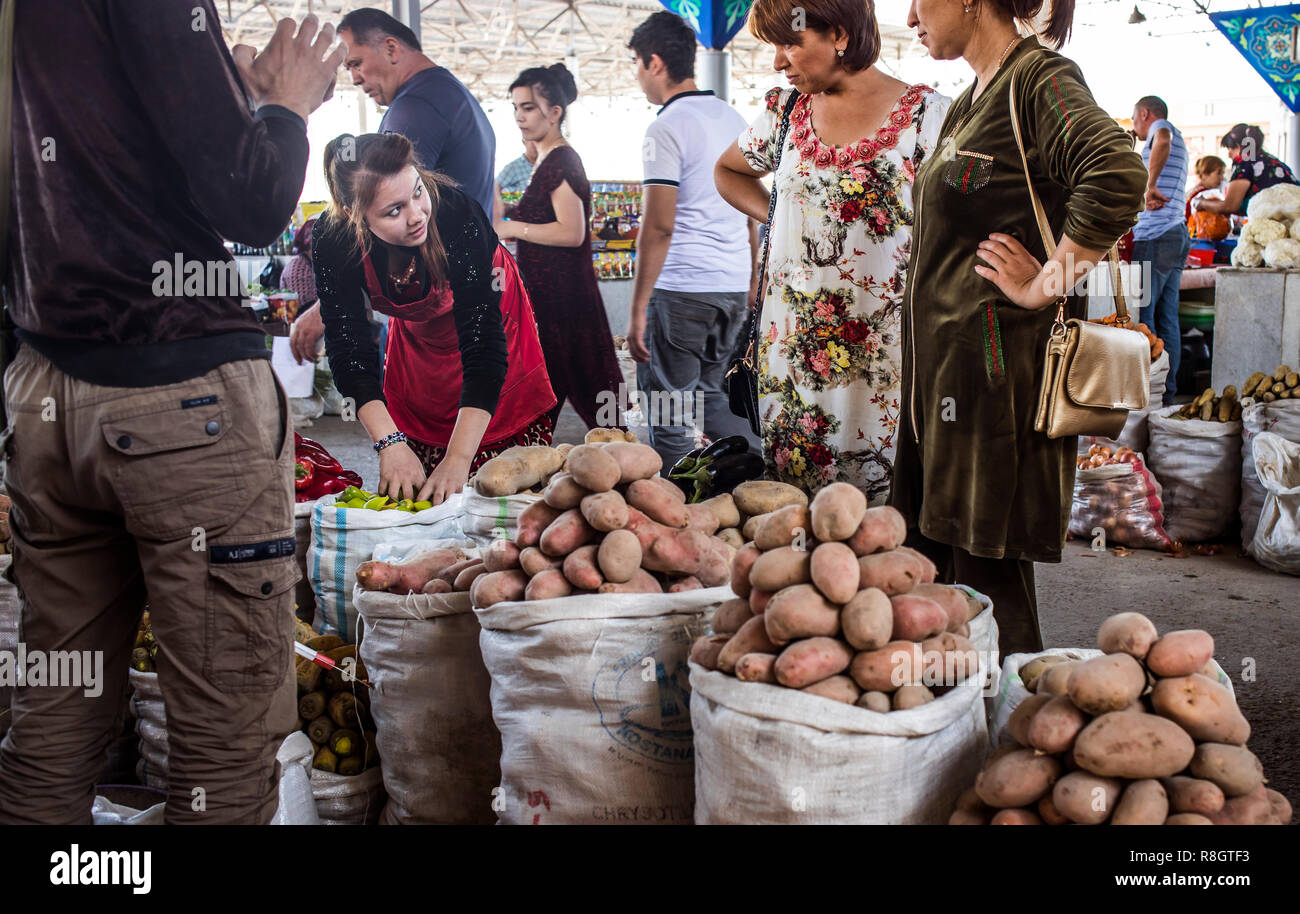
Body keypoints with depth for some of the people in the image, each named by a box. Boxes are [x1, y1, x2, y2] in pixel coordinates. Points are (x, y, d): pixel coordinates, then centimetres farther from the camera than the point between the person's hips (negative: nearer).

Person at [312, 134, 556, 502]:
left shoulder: (457, 214, -38)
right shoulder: (334, 238, -28)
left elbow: (483, 345, -39)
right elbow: (347, 344, -26)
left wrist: (459, 459, -45)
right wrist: (389, 443, -39)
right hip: (415, 333, 3)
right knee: (410, 487, 2)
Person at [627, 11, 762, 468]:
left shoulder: (666, 129, -10)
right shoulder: (733, 119, 14)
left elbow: (659, 226, -17)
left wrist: (638, 310, -14)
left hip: (681, 291, -8)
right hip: (734, 287, 8)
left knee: (670, 418, 1)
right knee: (708, 397, 21)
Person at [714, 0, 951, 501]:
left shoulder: (923, 112, -4)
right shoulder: (787, 109, 11)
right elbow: (728, 170, 29)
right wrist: (778, 216, 12)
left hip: (881, 347, -4)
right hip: (792, 342, 4)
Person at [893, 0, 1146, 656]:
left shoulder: (1039, 76, -10)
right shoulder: (974, 97, 17)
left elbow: (1119, 176, -29)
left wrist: (1046, 283, -20)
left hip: (997, 362, -9)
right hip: (944, 361, 9)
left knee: (986, 574, -2)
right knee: (931, 558, 14)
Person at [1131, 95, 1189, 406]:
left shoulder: (1162, 126, -2)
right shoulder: (1177, 141, 27)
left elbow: (1162, 141, -28)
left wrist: (1150, 186, -30)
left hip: (1155, 237, -9)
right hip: (1178, 234, 9)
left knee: (1140, 315, -8)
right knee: (1168, 318, 8)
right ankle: (1168, 390, 9)